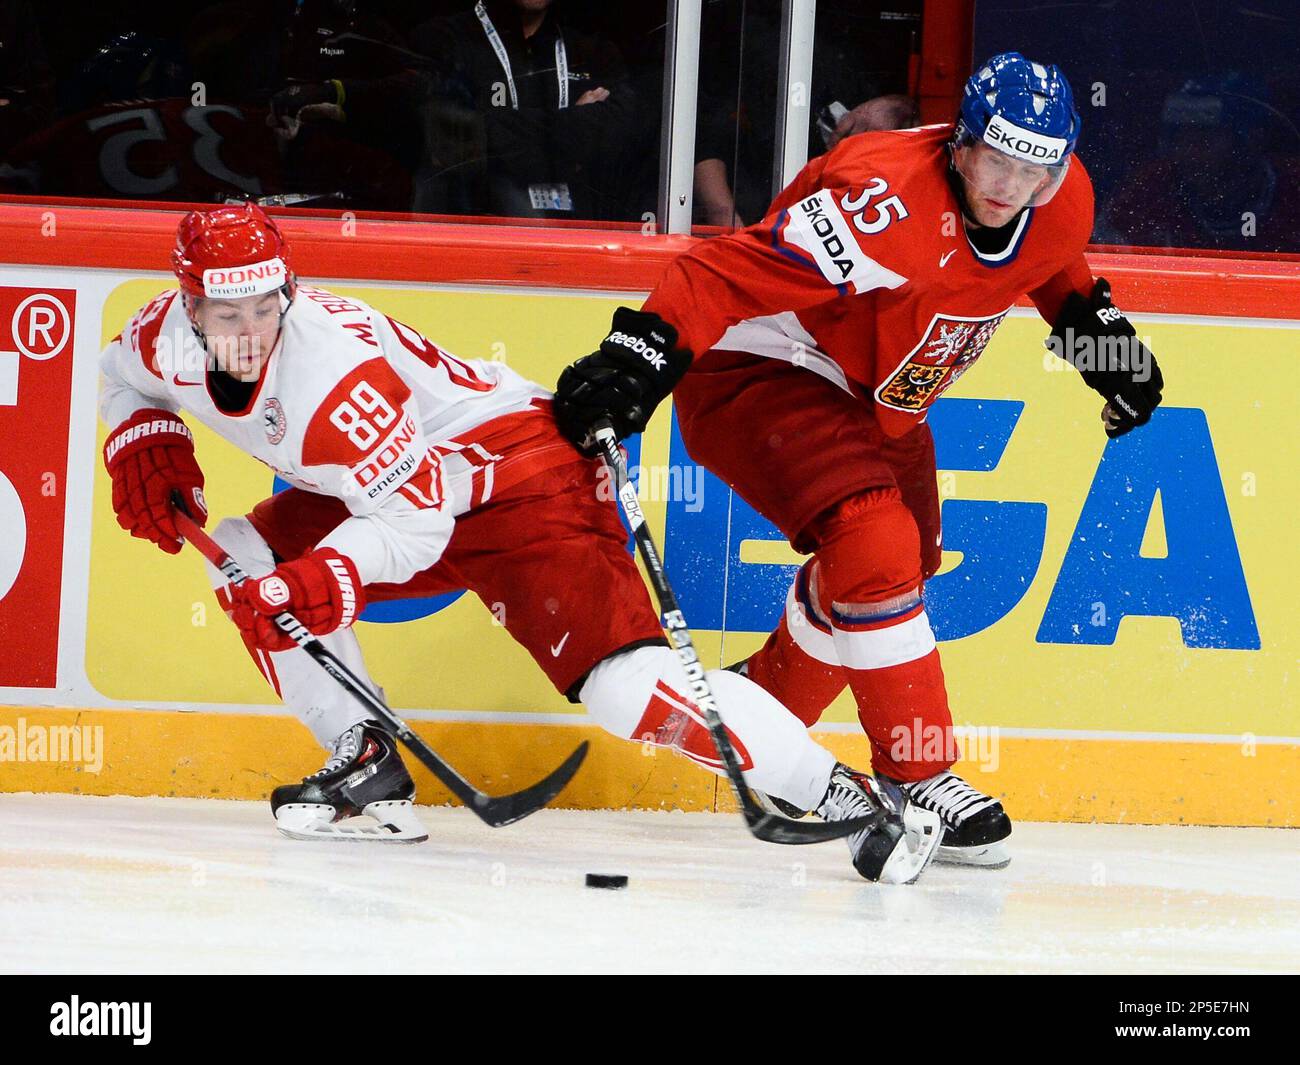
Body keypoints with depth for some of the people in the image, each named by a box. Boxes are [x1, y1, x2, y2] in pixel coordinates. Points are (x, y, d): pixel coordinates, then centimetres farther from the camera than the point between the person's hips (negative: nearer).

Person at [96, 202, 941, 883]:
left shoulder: (333, 374, -31)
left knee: (626, 679, -24)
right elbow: (126, 374, 18)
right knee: (248, 559, 1)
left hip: (515, 474, -10)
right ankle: (368, 768, 10)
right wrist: (145, 445, 0)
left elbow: (413, 520, -30)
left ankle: (850, 798, -25)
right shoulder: (168, 336, -7)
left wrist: (326, 581, -42)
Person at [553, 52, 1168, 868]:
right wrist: (644, 349, -49)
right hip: (758, 373, -9)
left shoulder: (1064, 202, -10)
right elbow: (730, 273, -39)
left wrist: (1096, 323, 9)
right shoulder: (891, 204, -36)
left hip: (879, 396, 9)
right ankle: (918, 777, -17)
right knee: (877, 545, -27)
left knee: (902, 565, 22)